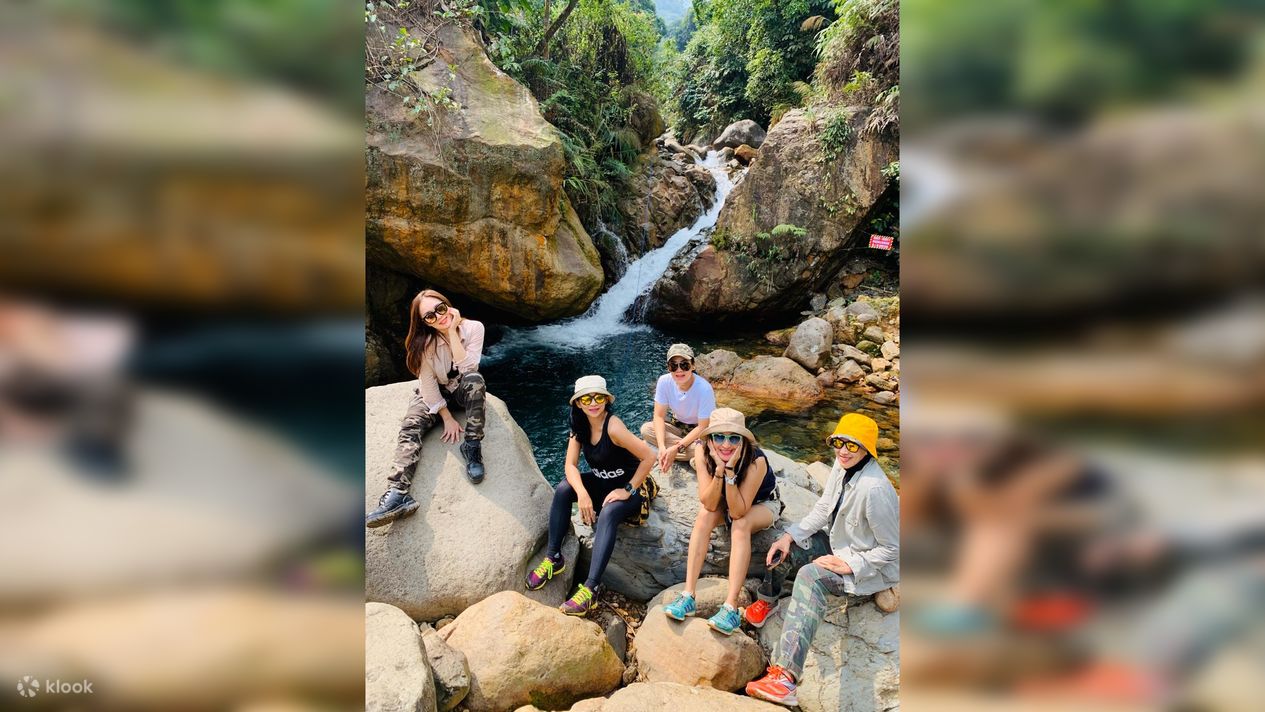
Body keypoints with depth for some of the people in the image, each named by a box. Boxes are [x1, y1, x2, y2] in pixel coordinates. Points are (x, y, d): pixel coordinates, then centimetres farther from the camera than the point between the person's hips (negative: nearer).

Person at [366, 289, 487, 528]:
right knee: (410, 427, -26)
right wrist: (447, 418, -19)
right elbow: (428, 383, -15)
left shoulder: (473, 328, -21)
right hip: (434, 392, 1)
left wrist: (452, 331, -34)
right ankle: (398, 494, -41)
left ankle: (472, 447, -26)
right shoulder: (424, 341, -20)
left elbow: (467, 368, -29)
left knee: (475, 380, -37)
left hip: (464, 389, -1)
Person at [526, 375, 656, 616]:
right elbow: (571, 465, -9)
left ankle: (589, 589, -39)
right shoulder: (580, 425, -4)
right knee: (563, 489, -18)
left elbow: (649, 457, -27)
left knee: (607, 514, -35)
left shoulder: (613, 427, -25)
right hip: (600, 482, 7)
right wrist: (582, 494, -27)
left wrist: (628, 490, -21)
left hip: (629, 488, -6)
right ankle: (553, 558, -10)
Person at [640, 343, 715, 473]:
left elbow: (703, 427, -22)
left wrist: (677, 448, -31)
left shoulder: (704, 389, -29)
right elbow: (659, 416, -14)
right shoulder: (664, 381, -18)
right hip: (678, 426, 5)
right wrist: (662, 447, -30)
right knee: (646, 429, -21)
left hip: (699, 431, -5)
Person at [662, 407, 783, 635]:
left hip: (762, 504, -3)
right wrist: (719, 468, -43)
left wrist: (730, 470, -46)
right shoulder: (702, 452, -27)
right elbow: (709, 504, -29)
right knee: (704, 515, -27)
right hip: (725, 502, 3)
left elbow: (738, 512, -36)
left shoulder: (756, 460, -36)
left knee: (741, 524, -33)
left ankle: (731, 607, -37)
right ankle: (688, 596, -30)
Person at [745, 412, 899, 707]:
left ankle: (785, 676, -46)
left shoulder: (874, 490, -31)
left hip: (872, 567, -9)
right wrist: (790, 536, -6)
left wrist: (851, 564, -25)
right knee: (786, 546, -1)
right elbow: (822, 509, 4)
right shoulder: (842, 466, -5)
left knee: (811, 576, -34)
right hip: (839, 545, 10)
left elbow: (892, 548, -22)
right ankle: (766, 602, 25)